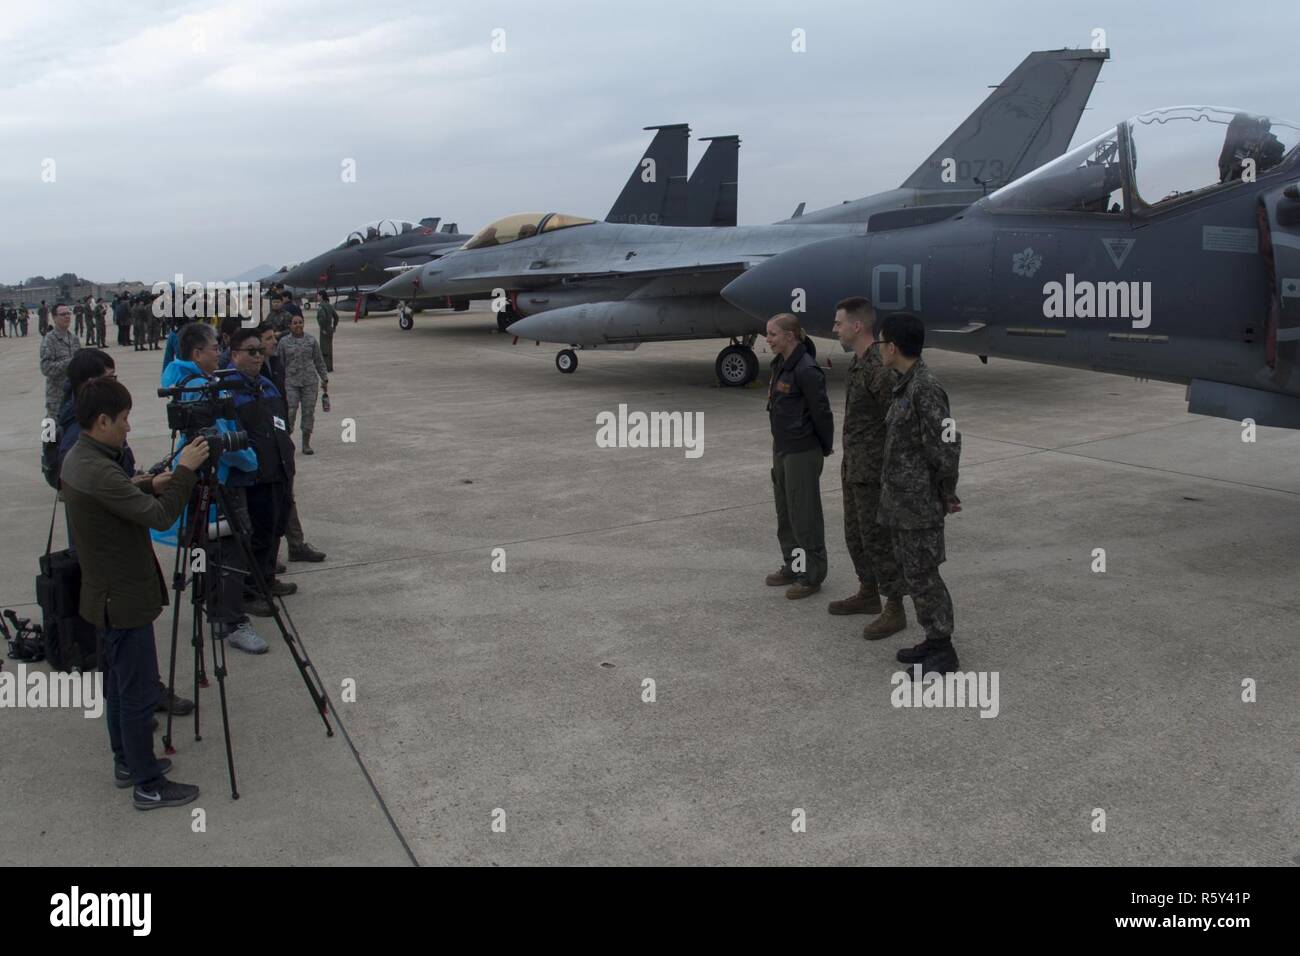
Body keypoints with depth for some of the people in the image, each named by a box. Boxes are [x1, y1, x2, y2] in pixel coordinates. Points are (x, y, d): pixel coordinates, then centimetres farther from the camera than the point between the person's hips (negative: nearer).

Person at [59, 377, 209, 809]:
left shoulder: (77, 459, 4)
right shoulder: (99, 472, -27)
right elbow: (160, 516, -25)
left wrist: (149, 486, 4)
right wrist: (184, 471, -16)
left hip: (109, 595, 10)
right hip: (125, 600, -10)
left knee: (120, 686, 21)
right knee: (139, 693, 0)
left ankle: (127, 761, 35)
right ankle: (147, 784, 10)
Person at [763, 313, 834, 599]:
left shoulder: (806, 370, -20)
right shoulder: (780, 365, 8)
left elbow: (822, 412, -16)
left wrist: (826, 448, -4)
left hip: (802, 453, -9)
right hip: (781, 448, 9)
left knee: (804, 514, 0)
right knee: (784, 511, 17)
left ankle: (812, 575, 12)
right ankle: (792, 567, 31)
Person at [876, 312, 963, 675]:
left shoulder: (925, 388, -19)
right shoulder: (906, 386, 10)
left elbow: (947, 445, -21)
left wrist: (946, 494, -9)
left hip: (919, 503, -9)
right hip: (900, 500, 9)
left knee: (922, 575, -1)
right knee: (912, 572, 16)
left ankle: (943, 652, 11)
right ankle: (934, 640, 27)